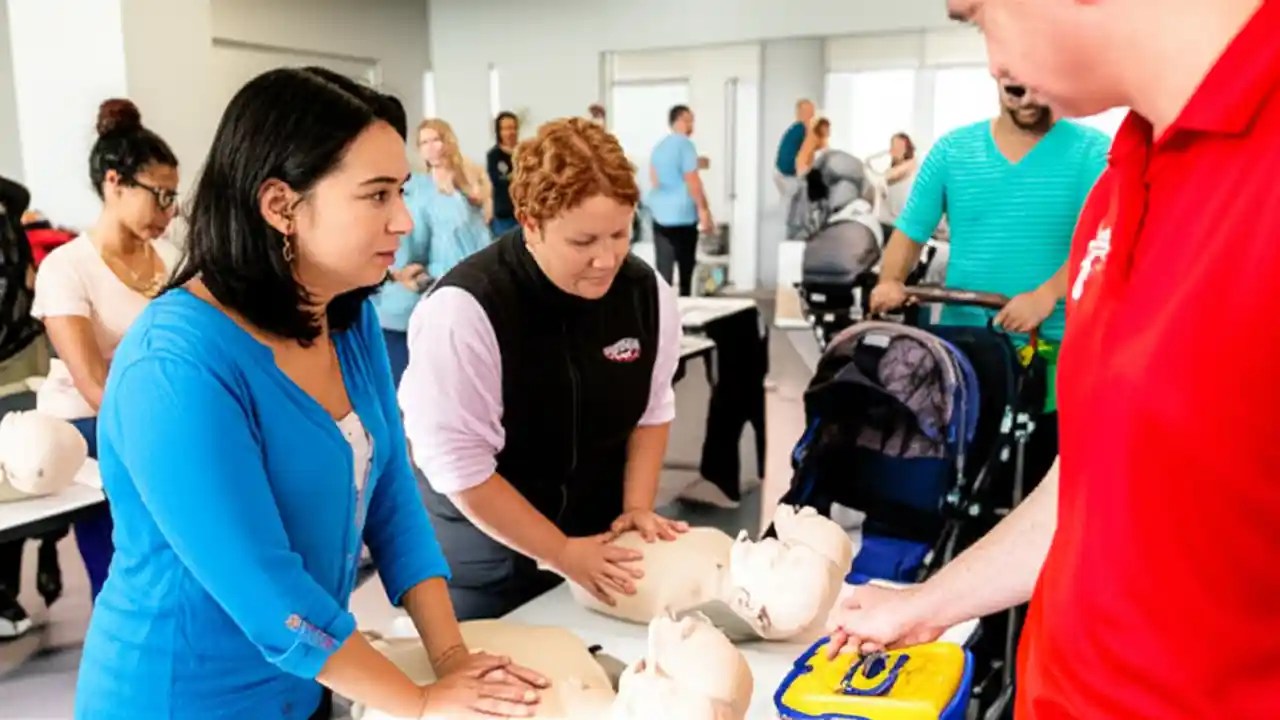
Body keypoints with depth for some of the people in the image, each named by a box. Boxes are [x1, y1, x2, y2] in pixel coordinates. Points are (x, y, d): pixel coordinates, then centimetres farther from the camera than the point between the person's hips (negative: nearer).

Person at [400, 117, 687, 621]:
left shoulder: (647, 292, -10)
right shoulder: (464, 310, -27)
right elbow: (458, 464, -23)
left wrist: (637, 508, -6)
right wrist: (562, 553, -19)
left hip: (601, 540, 5)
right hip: (487, 552, -4)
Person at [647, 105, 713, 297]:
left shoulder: (659, 146, 13)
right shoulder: (685, 145, -11)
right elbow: (692, 180, -15)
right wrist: (704, 210, -11)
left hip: (660, 214, 7)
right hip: (683, 215, -6)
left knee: (663, 269, 4)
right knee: (686, 267, 6)